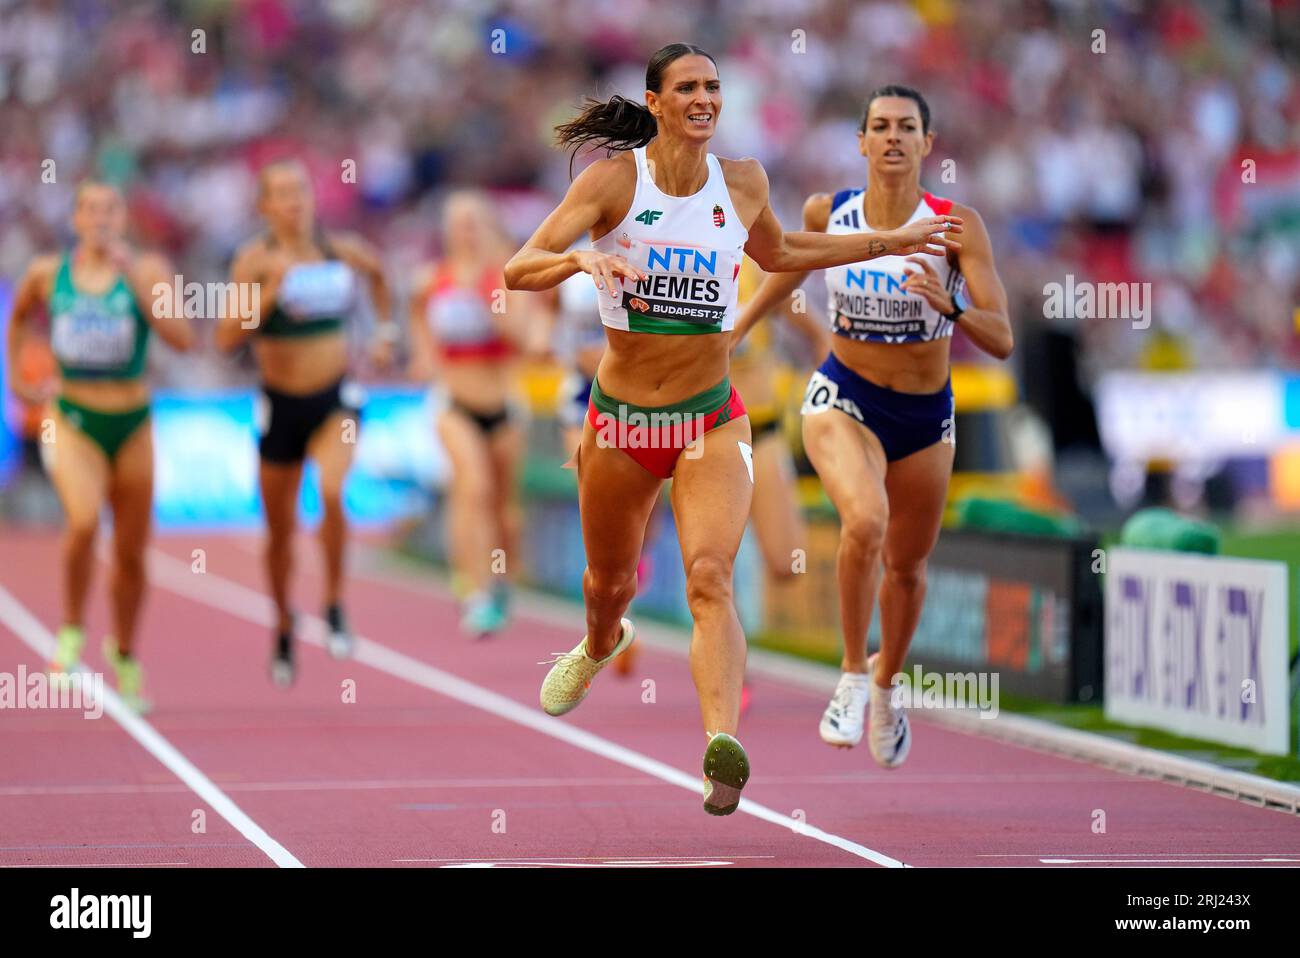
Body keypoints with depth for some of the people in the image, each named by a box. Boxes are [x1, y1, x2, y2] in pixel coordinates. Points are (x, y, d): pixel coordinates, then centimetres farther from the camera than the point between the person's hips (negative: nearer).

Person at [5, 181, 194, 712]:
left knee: (130, 552, 11)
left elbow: (182, 338, -18)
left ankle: (124, 655, 34)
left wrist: (135, 276, -22)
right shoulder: (47, 273, 0)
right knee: (83, 520, -28)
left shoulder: (147, 269, -5)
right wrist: (17, 380, 16)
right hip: (71, 420, -1)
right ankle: (71, 633, -8)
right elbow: (19, 318, 23)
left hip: (132, 424, 1)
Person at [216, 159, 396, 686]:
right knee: (281, 529, 11)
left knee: (332, 491, -28)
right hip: (281, 404, 0)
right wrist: (271, 291, -25)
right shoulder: (255, 259, -9)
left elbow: (376, 271, 24)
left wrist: (385, 329, 16)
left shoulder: (342, 250, -1)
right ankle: (284, 626, 36)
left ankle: (335, 603, -11)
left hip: (335, 399, 0)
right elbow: (226, 339, -17)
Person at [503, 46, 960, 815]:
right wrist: (583, 260, -40)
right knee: (610, 580, 21)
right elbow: (519, 270, -20)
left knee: (711, 577, -22)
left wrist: (889, 243, 25)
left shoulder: (743, 182, 0)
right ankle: (601, 645, 58)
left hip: (711, 421, 0)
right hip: (620, 418, 0)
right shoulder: (614, 180, -11)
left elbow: (775, 252, 23)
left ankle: (724, 743, -39)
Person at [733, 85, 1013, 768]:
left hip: (926, 417, 1)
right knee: (866, 521, -31)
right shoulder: (826, 213, -11)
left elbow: (1001, 340, -22)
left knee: (906, 567, 18)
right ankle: (852, 675, -11)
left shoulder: (957, 226, -17)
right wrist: (734, 330, 22)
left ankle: (885, 688, 48)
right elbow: (794, 261, 14)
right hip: (843, 401, -1)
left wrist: (949, 305, -41)